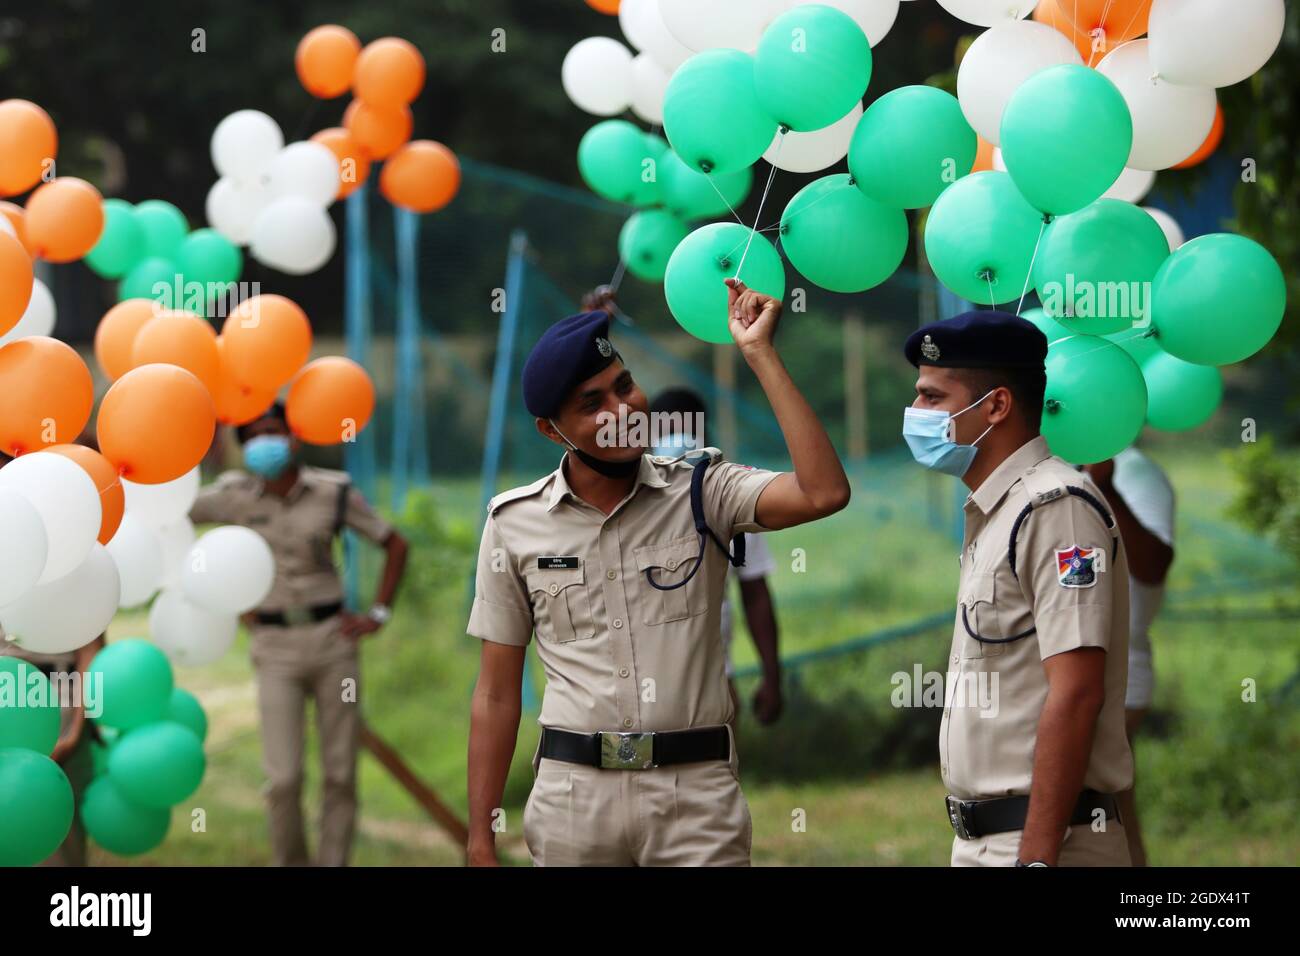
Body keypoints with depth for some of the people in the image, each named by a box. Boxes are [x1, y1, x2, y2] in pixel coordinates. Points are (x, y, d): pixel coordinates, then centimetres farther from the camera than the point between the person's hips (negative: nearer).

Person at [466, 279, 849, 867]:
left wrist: (759, 354, -14)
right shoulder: (513, 524, 4)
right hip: (572, 791, 1)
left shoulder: (701, 493, 1)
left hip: (697, 793, -1)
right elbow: (496, 693, 8)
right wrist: (480, 841, 4)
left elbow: (824, 493, -18)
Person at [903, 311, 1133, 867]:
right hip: (980, 840, 9)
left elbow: (1076, 693, -20)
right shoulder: (991, 516, 17)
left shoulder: (1054, 507, -13)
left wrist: (1037, 855, -24)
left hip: (1040, 840, -9)